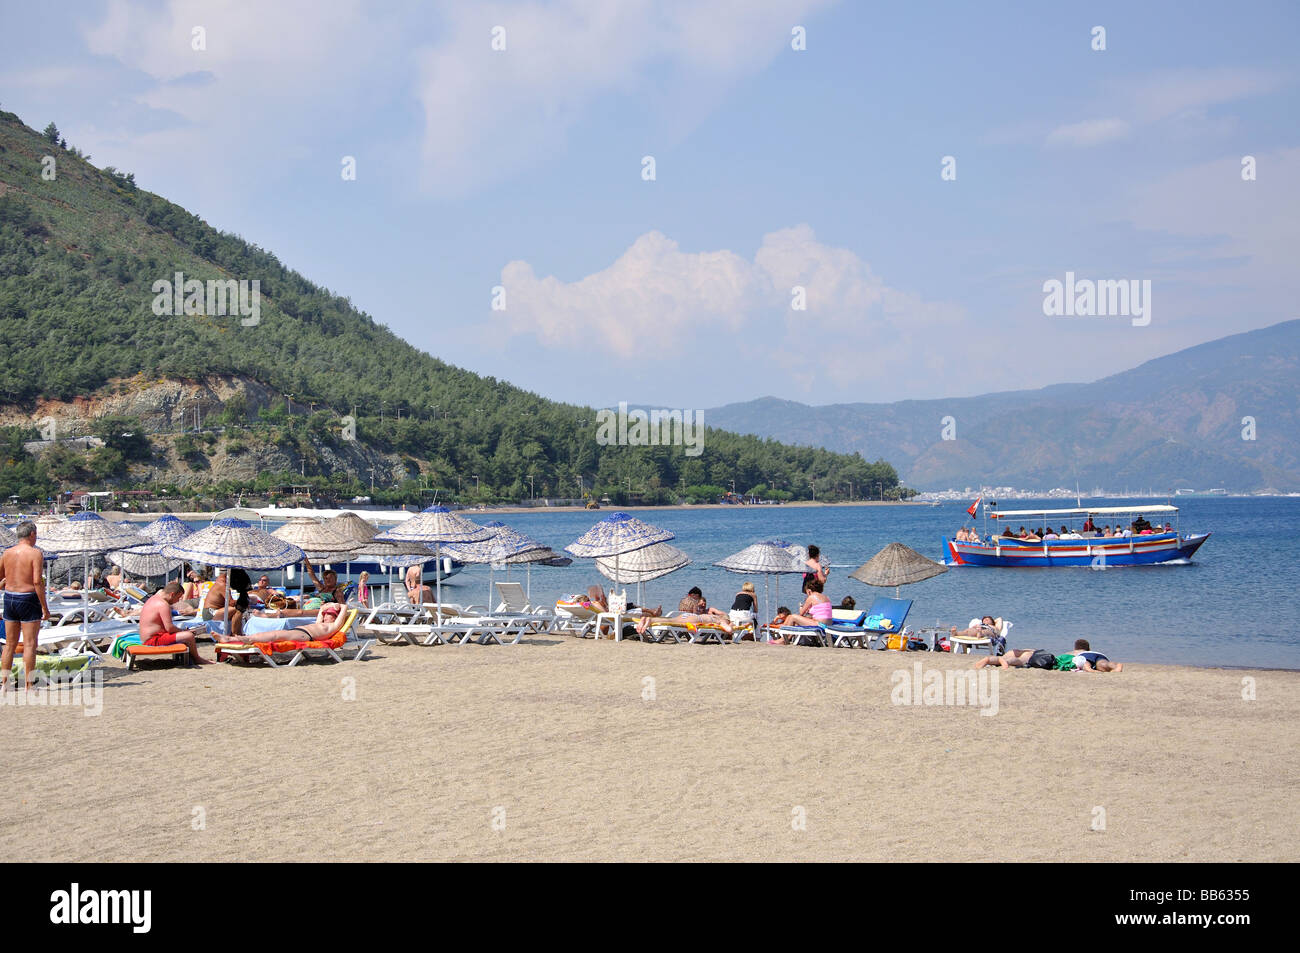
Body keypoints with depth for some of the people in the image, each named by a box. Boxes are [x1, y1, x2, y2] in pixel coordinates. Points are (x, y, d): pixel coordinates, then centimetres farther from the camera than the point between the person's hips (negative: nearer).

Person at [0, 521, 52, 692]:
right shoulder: (35, 553, -11)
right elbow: (37, 582, -17)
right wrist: (44, 607, -13)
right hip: (28, 599, -6)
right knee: (29, 644, -2)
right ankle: (29, 687, -3)